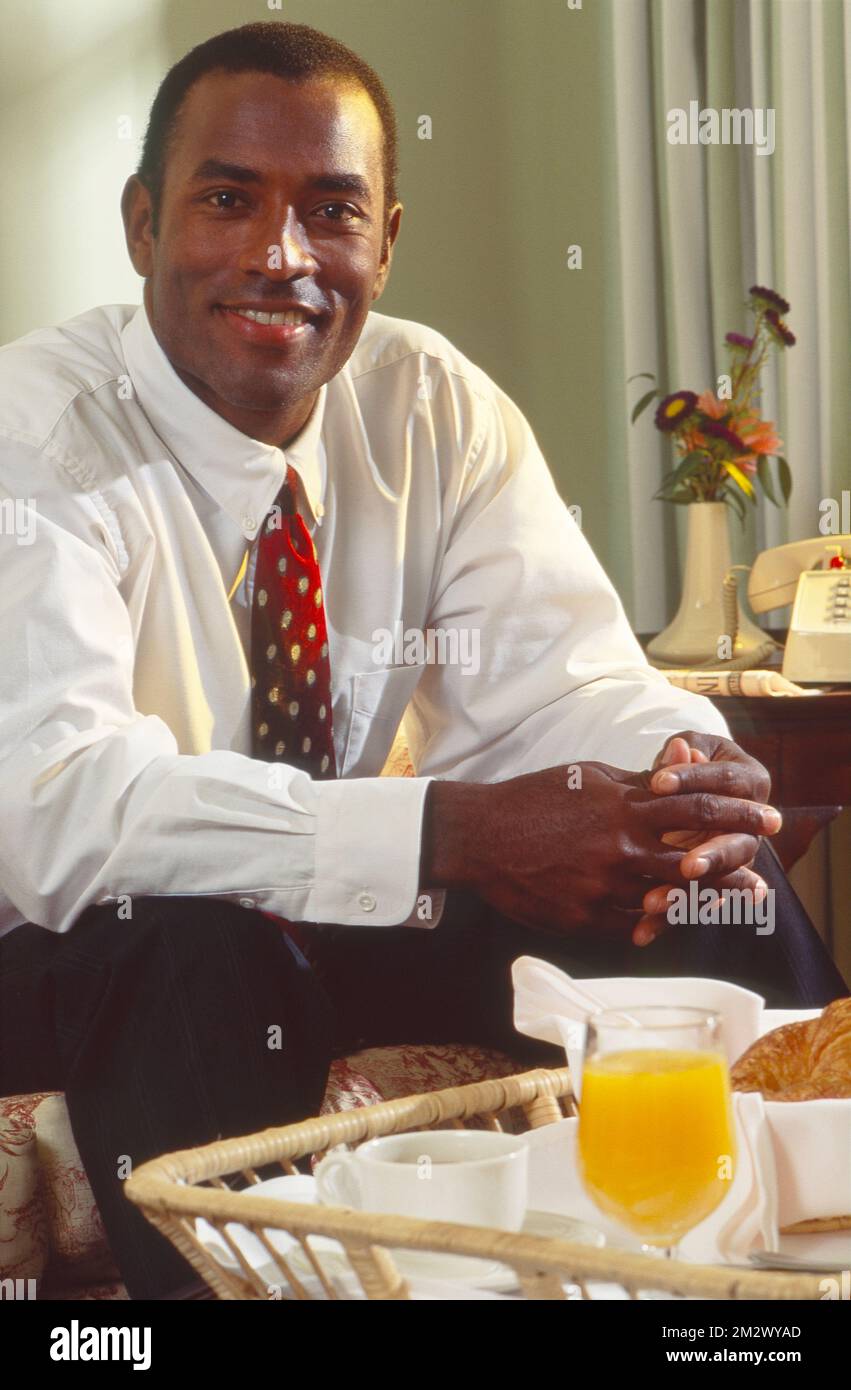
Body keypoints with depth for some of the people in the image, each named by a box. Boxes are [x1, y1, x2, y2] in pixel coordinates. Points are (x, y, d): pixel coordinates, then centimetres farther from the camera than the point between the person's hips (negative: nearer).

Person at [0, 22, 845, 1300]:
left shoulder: (439, 410, -4)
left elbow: (556, 678, -9)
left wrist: (691, 780, -34)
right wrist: (452, 833, -43)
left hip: (344, 927, 5)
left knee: (716, 891, -14)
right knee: (194, 955, -37)